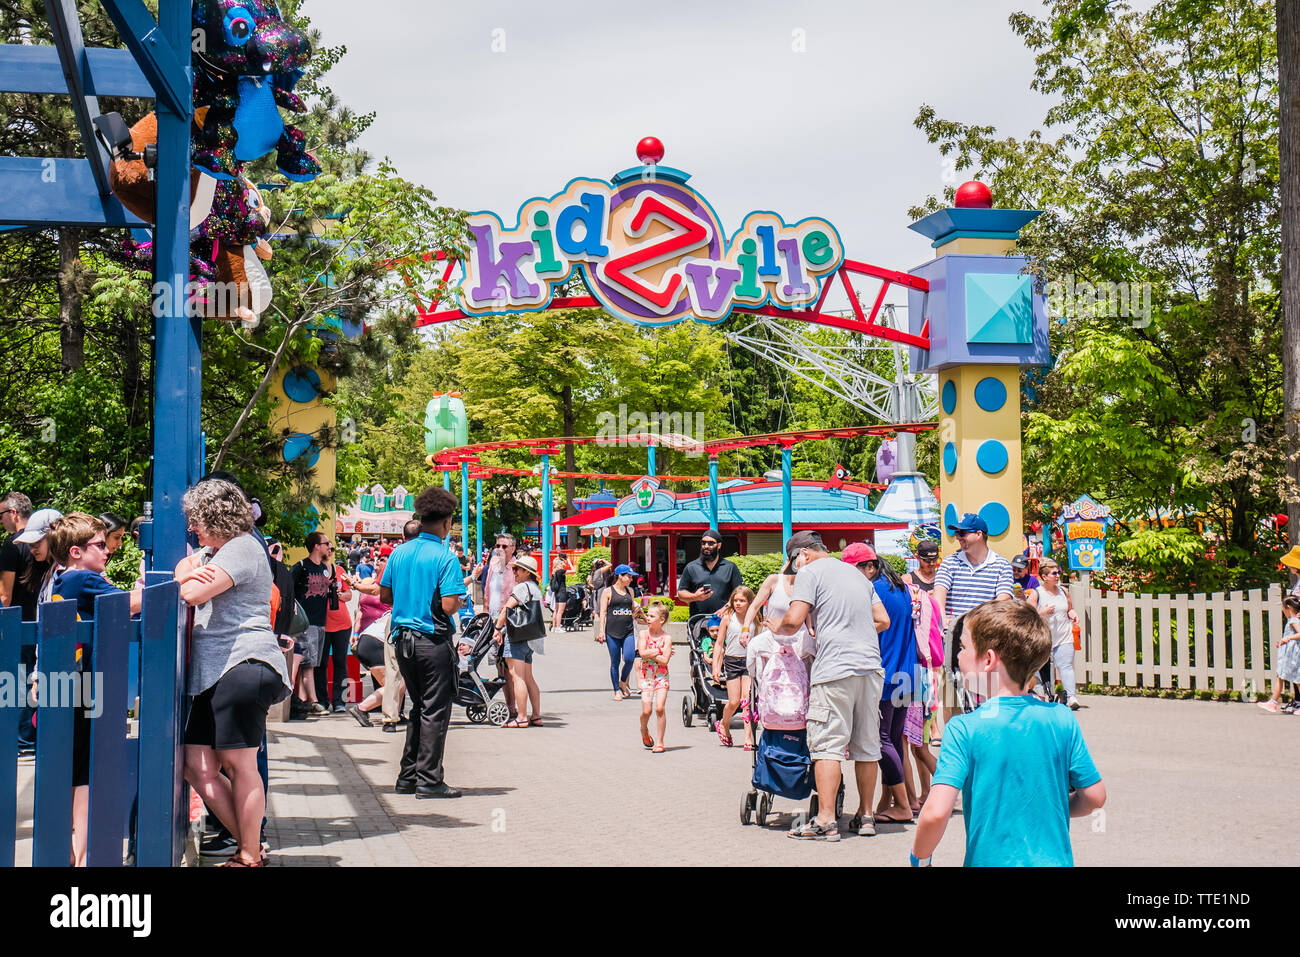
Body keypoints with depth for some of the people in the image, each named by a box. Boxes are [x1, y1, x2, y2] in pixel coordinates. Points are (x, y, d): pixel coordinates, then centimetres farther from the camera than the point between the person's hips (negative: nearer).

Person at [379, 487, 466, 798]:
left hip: (403, 640, 7)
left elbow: (384, 594, 12)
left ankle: (408, 776, 19)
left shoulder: (399, 553, 6)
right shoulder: (445, 558, -13)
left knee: (418, 707, 18)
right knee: (435, 711, 1)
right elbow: (449, 606, -19)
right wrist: (460, 600, 2)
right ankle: (429, 780, 2)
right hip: (433, 642, -7)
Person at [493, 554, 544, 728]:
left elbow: (507, 609, -15)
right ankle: (536, 717, 12)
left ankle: (521, 718, -11)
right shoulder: (535, 588, 19)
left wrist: (497, 629, -6)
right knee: (528, 679, 12)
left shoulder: (522, 587, -10)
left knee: (517, 677, -9)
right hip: (529, 639, 10)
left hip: (516, 636, -10)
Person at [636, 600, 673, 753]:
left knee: (659, 707, -13)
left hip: (661, 676, -1)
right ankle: (644, 730, 28)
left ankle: (659, 742, -2)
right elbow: (643, 653, -15)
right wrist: (659, 650, -12)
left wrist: (650, 653, -13)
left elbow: (664, 660, -14)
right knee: (646, 710, -6)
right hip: (646, 676, 1)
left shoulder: (666, 638, -5)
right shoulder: (644, 634, 0)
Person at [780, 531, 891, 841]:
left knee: (827, 746, -6)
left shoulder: (809, 572, 0)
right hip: (871, 666, 7)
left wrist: (776, 627, 9)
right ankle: (865, 816, 19)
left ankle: (825, 821, -10)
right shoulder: (856, 573, 21)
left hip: (836, 668, -7)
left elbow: (795, 619, -10)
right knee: (867, 746, 12)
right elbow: (883, 620, 20)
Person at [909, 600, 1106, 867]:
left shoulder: (964, 729, -13)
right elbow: (1095, 796, 5)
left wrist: (919, 858, -3)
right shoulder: (1062, 720, -2)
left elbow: (936, 813, -20)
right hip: (1057, 860, 4)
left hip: (990, 861, -4)